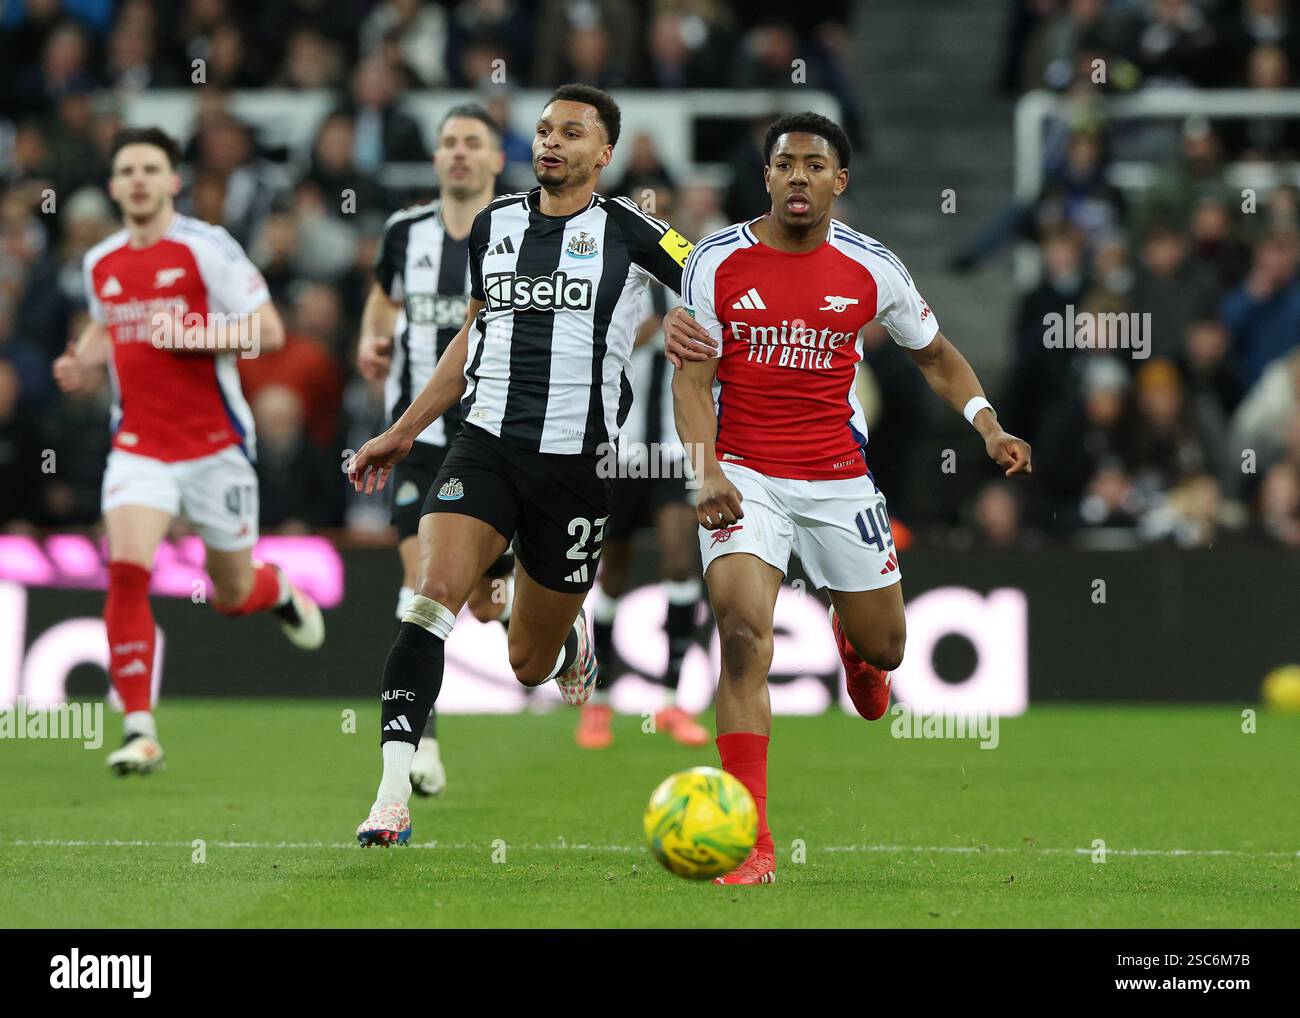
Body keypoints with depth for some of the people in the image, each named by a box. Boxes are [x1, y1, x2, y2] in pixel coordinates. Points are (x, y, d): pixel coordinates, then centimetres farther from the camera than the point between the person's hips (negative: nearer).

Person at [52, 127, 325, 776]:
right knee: (126, 569, -20)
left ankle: (278, 591, 49)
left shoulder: (206, 248, -9)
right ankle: (139, 730, -17)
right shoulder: (100, 263, 7)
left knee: (233, 595, 9)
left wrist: (190, 333, -22)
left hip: (215, 444, -3)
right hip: (139, 447, 3)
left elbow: (268, 332, -11)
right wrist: (82, 363, 6)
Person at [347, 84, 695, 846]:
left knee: (529, 663, 7)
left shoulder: (627, 232, 0)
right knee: (433, 593, -23)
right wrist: (404, 433, 23)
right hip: (487, 445, 2)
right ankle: (394, 796, -27)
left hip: (578, 462, -2)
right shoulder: (494, 225, 12)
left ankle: (572, 638, 47)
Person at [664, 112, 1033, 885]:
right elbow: (692, 376, -5)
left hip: (840, 480, 2)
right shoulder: (717, 262, -7)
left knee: (884, 647, 13)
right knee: (745, 639, -21)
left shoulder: (872, 269, -3)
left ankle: (851, 642, 56)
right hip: (744, 474, -2)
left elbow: (934, 354, 12)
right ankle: (752, 844, -18)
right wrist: (707, 473, -19)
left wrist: (989, 428, -3)